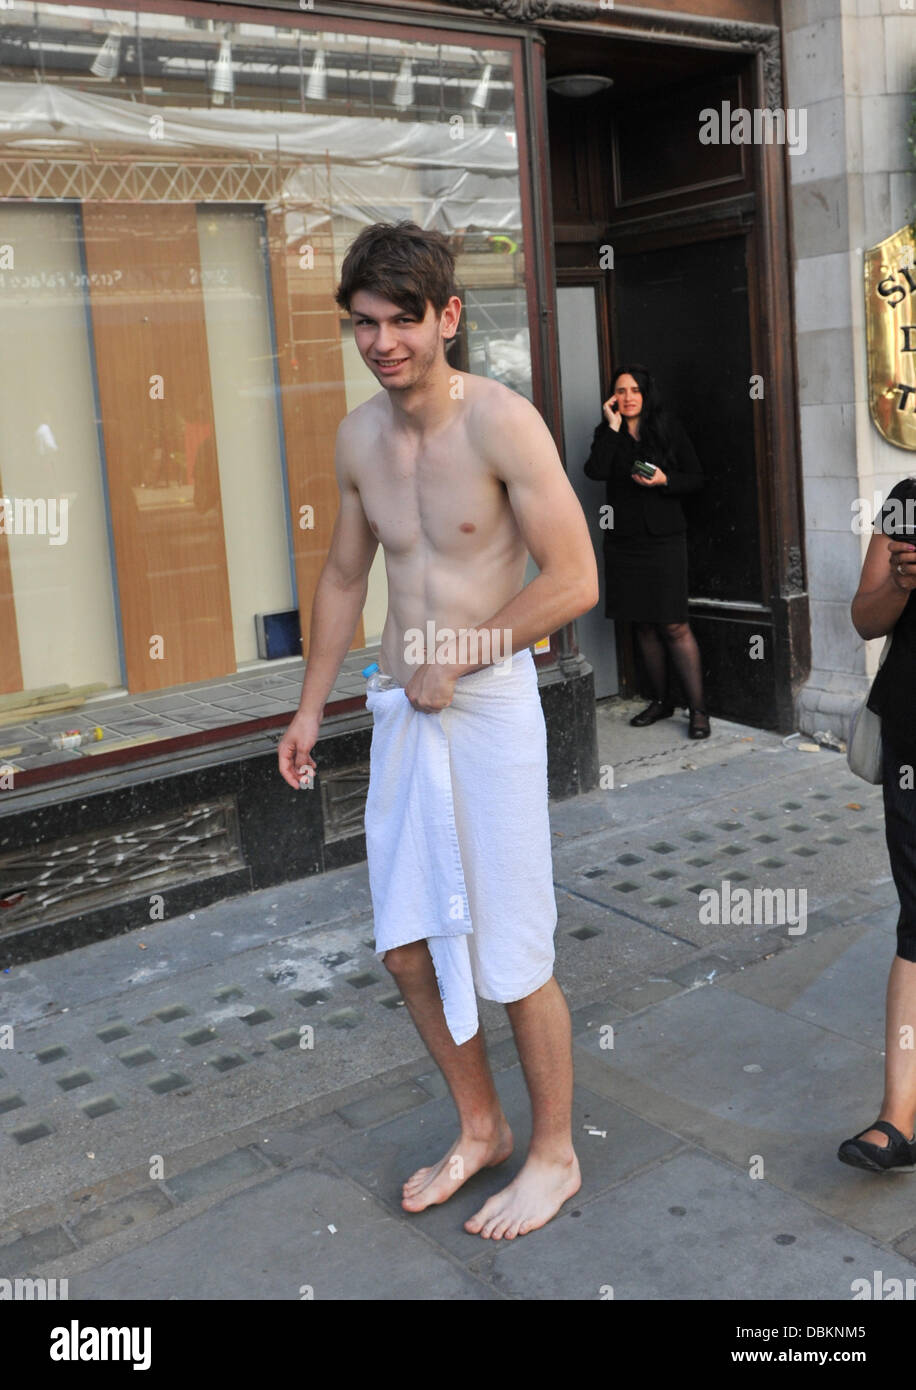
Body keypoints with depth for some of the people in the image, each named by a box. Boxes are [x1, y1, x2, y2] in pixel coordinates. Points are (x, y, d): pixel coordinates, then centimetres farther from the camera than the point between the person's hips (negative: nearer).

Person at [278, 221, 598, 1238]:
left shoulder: (502, 422, -14)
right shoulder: (358, 437, 6)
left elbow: (574, 582, -16)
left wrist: (456, 655, -12)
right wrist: (309, 709, 20)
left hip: (491, 705, -6)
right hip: (402, 707, 7)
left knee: (512, 956, 3)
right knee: (405, 945, 13)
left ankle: (554, 1155, 25)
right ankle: (479, 1128, 34)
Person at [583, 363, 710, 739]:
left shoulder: (668, 429, 2)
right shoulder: (608, 432, 7)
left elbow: (696, 477, 4)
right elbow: (595, 471, -12)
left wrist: (664, 480, -14)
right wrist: (612, 427, -12)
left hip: (663, 539, -3)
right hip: (623, 540, 3)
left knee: (674, 626, -9)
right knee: (644, 625, 10)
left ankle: (698, 710, -3)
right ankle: (661, 700, 24)